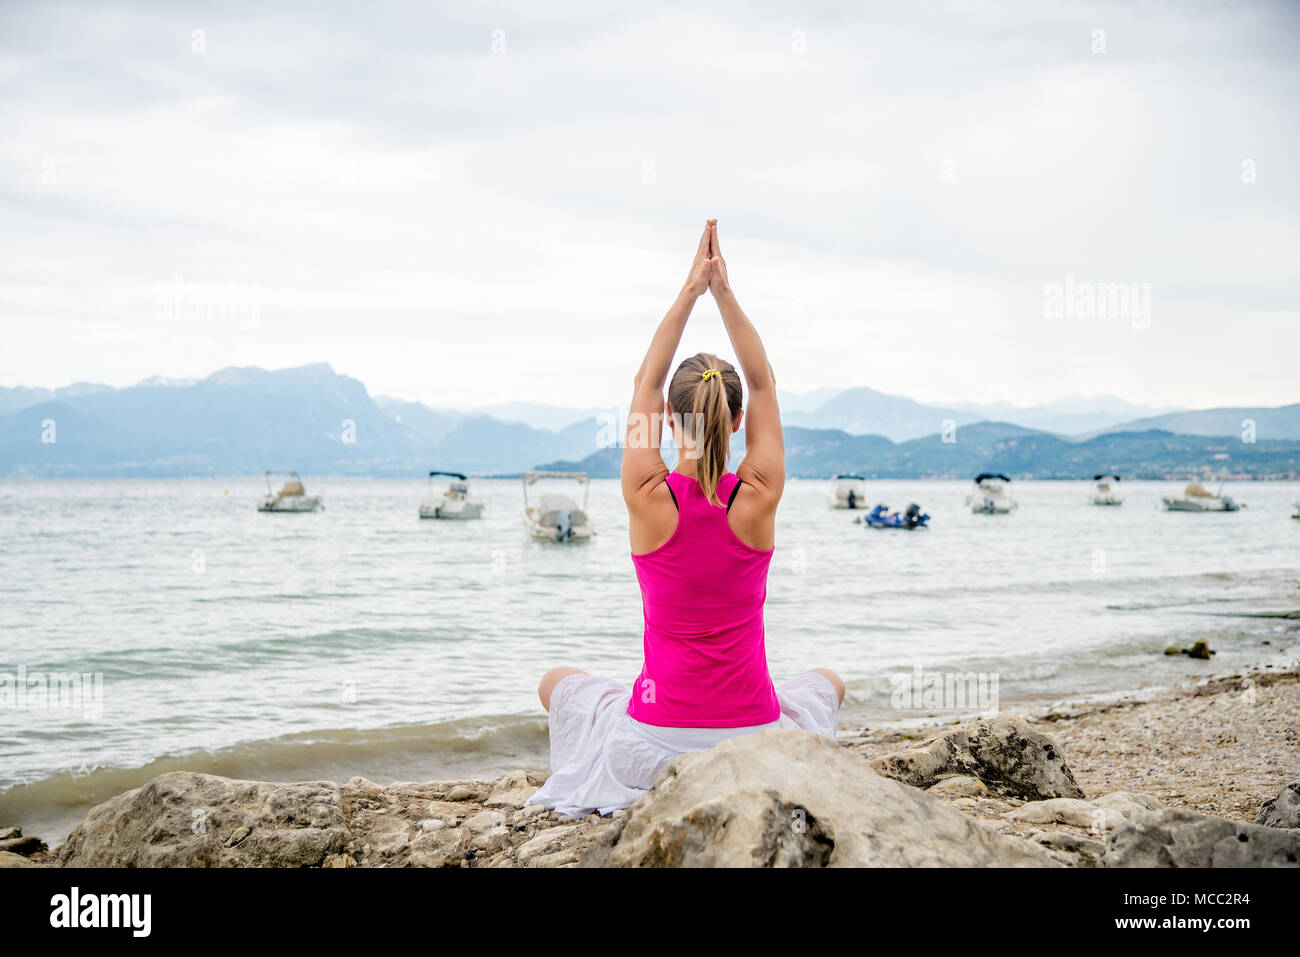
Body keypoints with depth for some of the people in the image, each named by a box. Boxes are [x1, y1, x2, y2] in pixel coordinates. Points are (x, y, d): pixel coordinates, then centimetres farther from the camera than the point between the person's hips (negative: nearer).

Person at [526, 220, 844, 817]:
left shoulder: (648, 500, -12)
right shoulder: (758, 500, -11)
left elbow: (644, 383, 2)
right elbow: (763, 385, 3)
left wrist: (691, 291, 6)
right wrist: (724, 292, 5)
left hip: (653, 746, -1)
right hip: (754, 747, 1)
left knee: (556, 683, 30)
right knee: (826, 682, 35)